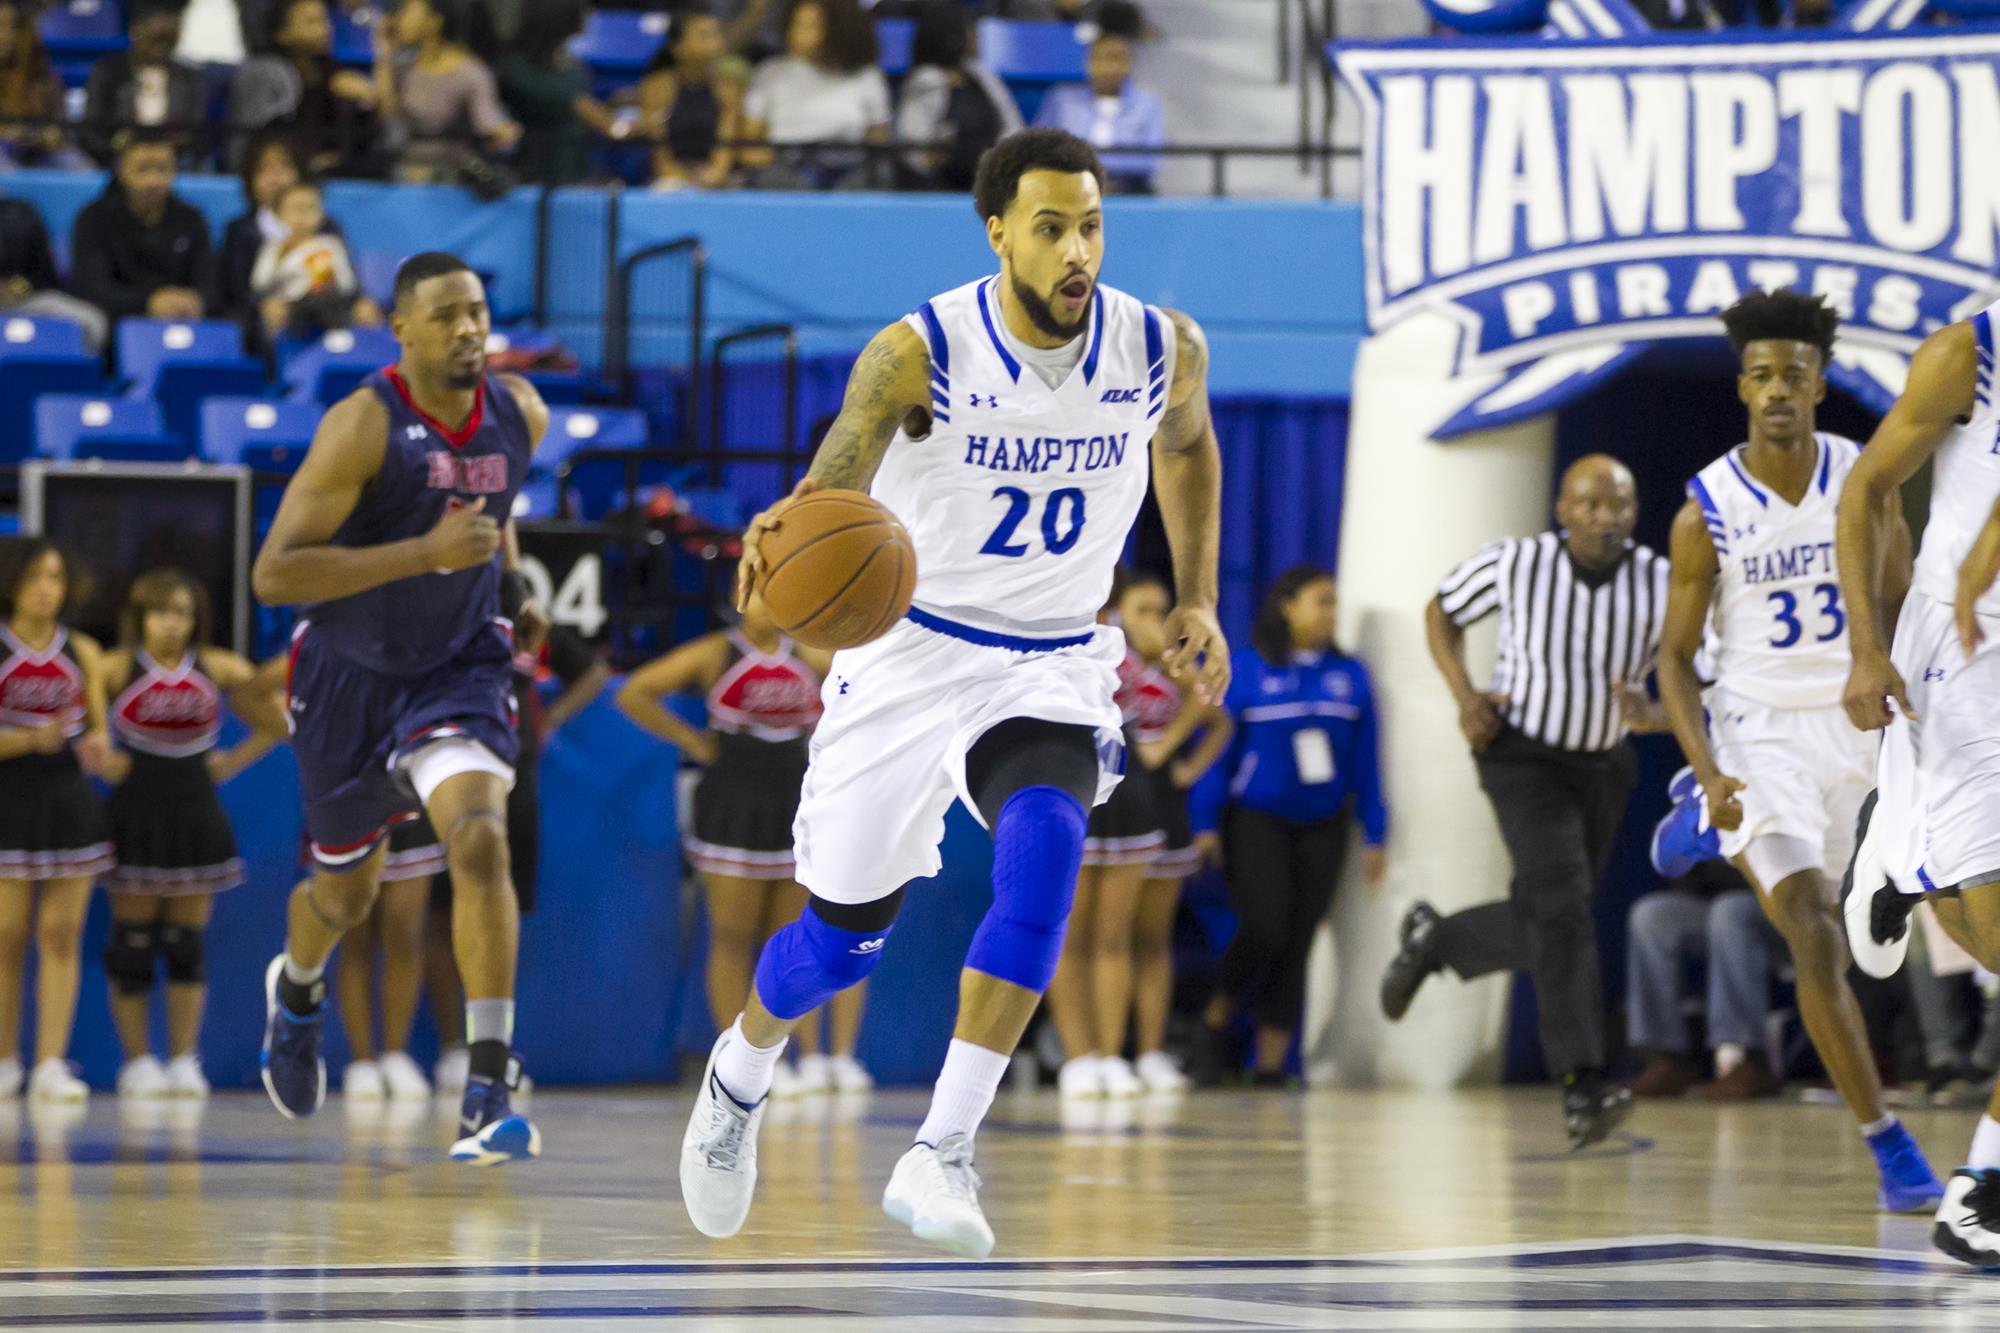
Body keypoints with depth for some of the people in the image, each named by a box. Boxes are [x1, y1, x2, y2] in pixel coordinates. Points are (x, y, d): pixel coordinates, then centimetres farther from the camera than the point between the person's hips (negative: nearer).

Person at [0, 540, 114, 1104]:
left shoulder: (82, 652, 8)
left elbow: (98, 730, 12)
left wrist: (96, 749, -10)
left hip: (70, 798, 3)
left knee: (61, 935, -2)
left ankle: (52, 1065, -3)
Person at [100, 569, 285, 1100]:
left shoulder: (216, 669, 3)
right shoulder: (118, 668, -3)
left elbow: (275, 722, 13)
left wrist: (231, 762, 3)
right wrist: (99, 761, -8)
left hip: (196, 814, 2)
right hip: (135, 814, -2)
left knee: (186, 938, 3)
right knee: (133, 941, -1)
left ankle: (184, 1061, 8)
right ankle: (138, 1061, 5)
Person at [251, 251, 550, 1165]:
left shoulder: (519, 415, -5)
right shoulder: (363, 426, -23)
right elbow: (272, 574, -28)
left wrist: (511, 588, 8)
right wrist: (426, 553, -35)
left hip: (458, 668, 2)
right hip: (349, 674, -2)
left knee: (480, 841, -25)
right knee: (344, 893, 16)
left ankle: (489, 1092, -26)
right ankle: (297, 990, 54)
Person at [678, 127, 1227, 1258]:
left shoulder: (1162, 349, -8)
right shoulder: (920, 354, -19)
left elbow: (1187, 447, 16)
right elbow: (830, 496, -27)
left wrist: (1198, 602, 12)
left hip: (1053, 667, 1)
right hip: (913, 652, -1)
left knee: (1044, 849, -29)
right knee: (844, 934, 7)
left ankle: (940, 1155, -28)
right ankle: (741, 1077, 42)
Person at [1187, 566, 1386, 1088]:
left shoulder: (1349, 675, 6)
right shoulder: (1246, 670, -4)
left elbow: (1366, 761, 9)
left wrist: (1375, 834, 7)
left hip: (1322, 827, 4)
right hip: (1256, 823, -4)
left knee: (1296, 945, 1)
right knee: (1264, 930, -16)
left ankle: (1271, 1064, 5)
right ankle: (1217, 1022, 9)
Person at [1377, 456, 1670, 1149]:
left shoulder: (1664, 586, -14)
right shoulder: (1514, 564, -16)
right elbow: (1442, 612, 3)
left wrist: (1655, 715, -32)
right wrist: (1464, 695, -11)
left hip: (1605, 765, 4)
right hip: (1523, 755, -4)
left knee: (1540, 928, 14)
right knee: (1562, 908, -21)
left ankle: (1434, 939, 44)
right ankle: (1581, 1085, -24)